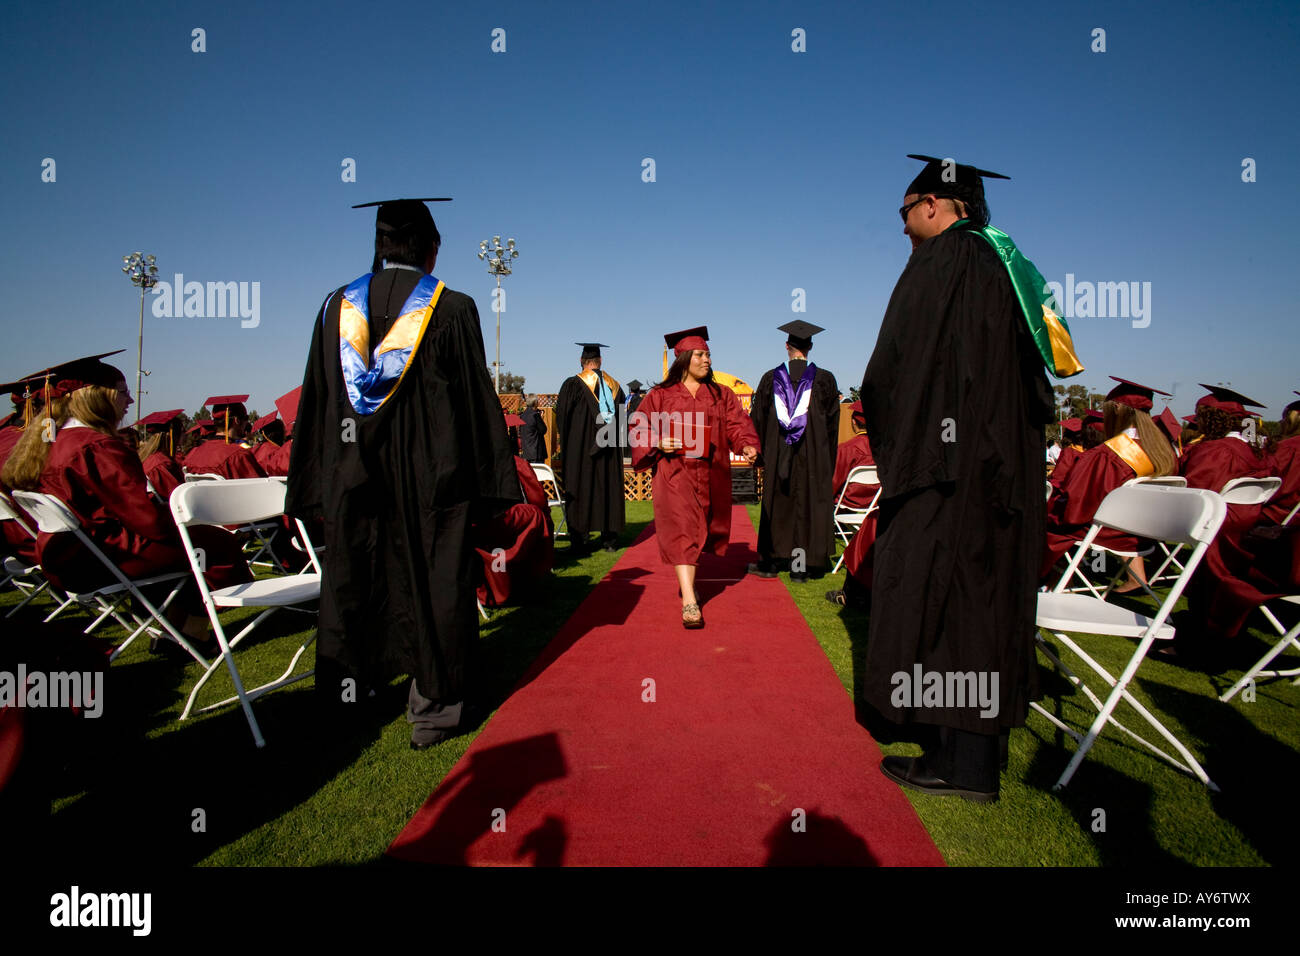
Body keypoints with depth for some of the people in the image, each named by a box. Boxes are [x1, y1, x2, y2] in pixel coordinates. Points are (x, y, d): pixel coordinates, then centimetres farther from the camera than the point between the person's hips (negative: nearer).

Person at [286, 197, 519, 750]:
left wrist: (316, 490, 11)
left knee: (353, 583, 15)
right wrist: (488, 486, -2)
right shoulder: (451, 309, -4)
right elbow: (477, 401, -7)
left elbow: (316, 403, 6)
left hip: (352, 476, 4)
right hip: (432, 476, -3)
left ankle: (343, 695, 30)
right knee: (435, 585, 6)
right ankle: (435, 708, 15)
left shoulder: (338, 307, 6)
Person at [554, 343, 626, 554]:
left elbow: (561, 417, -3)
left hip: (579, 448, -4)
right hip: (609, 451, 4)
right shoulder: (614, 386, 7)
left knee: (579, 490, 0)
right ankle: (610, 539, 14)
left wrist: (565, 445, 10)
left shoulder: (572, 384, -6)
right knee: (608, 487, 10)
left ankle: (579, 540, -2)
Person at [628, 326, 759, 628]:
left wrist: (747, 445, -17)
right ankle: (689, 601, -21)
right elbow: (637, 426, 4)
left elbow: (738, 423, 2)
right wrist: (658, 442, -14)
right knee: (681, 529, -15)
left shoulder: (721, 395, 12)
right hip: (675, 473, -3)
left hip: (711, 475, 4)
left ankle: (687, 580, 35)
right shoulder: (660, 395, 4)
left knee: (701, 530, 12)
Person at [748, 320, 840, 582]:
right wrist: (828, 461, 13)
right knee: (808, 505, 5)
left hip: (778, 453, 1)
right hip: (813, 456, -1)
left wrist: (759, 454, 14)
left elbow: (758, 419, 6)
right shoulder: (824, 380, -1)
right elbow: (832, 424, 4)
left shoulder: (771, 378, 2)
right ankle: (800, 566, 7)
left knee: (775, 504, 10)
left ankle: (768, 562, 16)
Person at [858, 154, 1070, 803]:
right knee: (986, 590, 11)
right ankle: (977, 751, 20)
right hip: (1005, 465, 9)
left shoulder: (941, 259, -8)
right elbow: (1029, 376, 19)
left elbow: (895, 363, -12)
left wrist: (889, 439, 2)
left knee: (940, 594, -4)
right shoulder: (1005, 261, 19)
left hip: (946, 464, -9)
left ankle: (963, 764, 2)